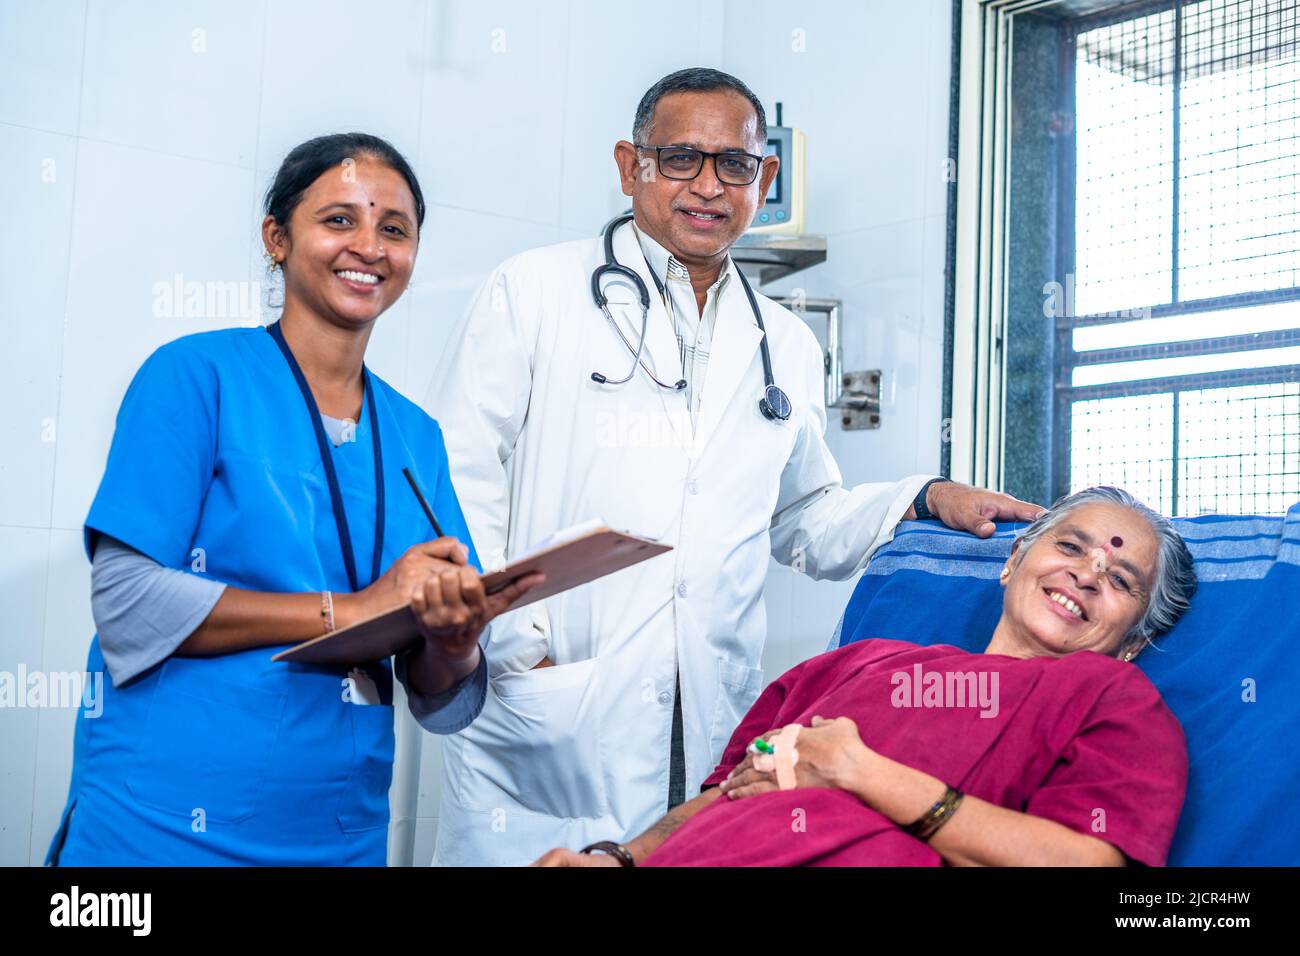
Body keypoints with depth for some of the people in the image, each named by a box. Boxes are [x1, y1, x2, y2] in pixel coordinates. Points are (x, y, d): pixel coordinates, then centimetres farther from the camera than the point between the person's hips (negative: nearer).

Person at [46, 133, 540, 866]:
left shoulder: (416, 435, 6)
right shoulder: (196, 374, -6)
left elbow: (442, 705, 6)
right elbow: (126, 600, -15)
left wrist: (454, 637, -17)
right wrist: (349, 609, -19)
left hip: (344, 833, 5)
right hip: (161, 828, -4)